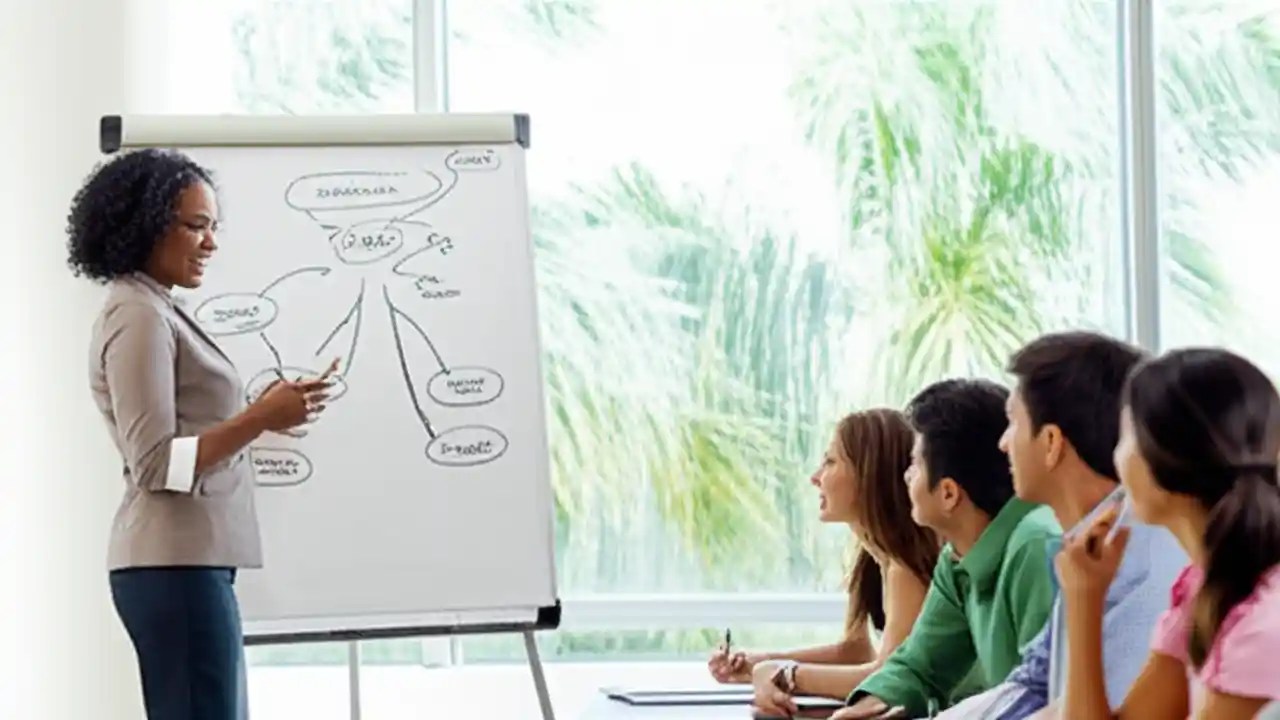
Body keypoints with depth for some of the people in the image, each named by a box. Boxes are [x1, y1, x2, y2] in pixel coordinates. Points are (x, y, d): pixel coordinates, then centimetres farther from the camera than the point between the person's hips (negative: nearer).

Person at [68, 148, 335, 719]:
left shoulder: (155, 312, 18)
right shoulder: (139, 316, -11)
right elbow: (156, 466, -18)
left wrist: (263, 413, 10)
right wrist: (258, 420, -19)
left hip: (183, 559, 10)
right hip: (176, 564, -10)